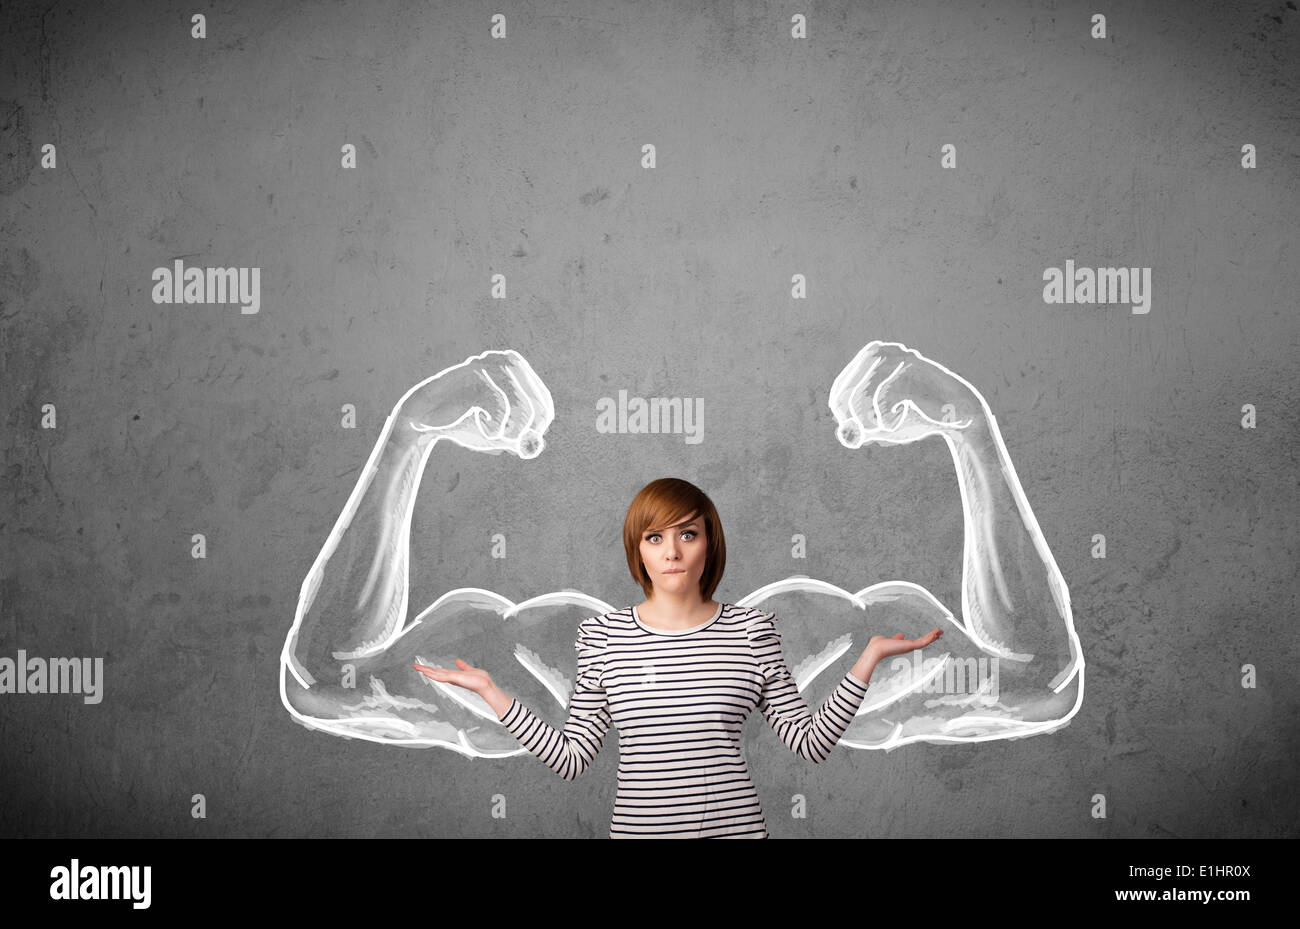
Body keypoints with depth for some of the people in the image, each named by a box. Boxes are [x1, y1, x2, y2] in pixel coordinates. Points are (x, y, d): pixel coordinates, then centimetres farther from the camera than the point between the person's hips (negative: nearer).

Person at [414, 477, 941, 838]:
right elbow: (570, 759, 2)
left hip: (735, 828, 0)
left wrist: (869, 658, -4)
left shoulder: (752, 630, 2)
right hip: (637, 828, 0)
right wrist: (489, 691, -1)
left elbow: (811, 743, 1)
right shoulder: (601, 635, 2)